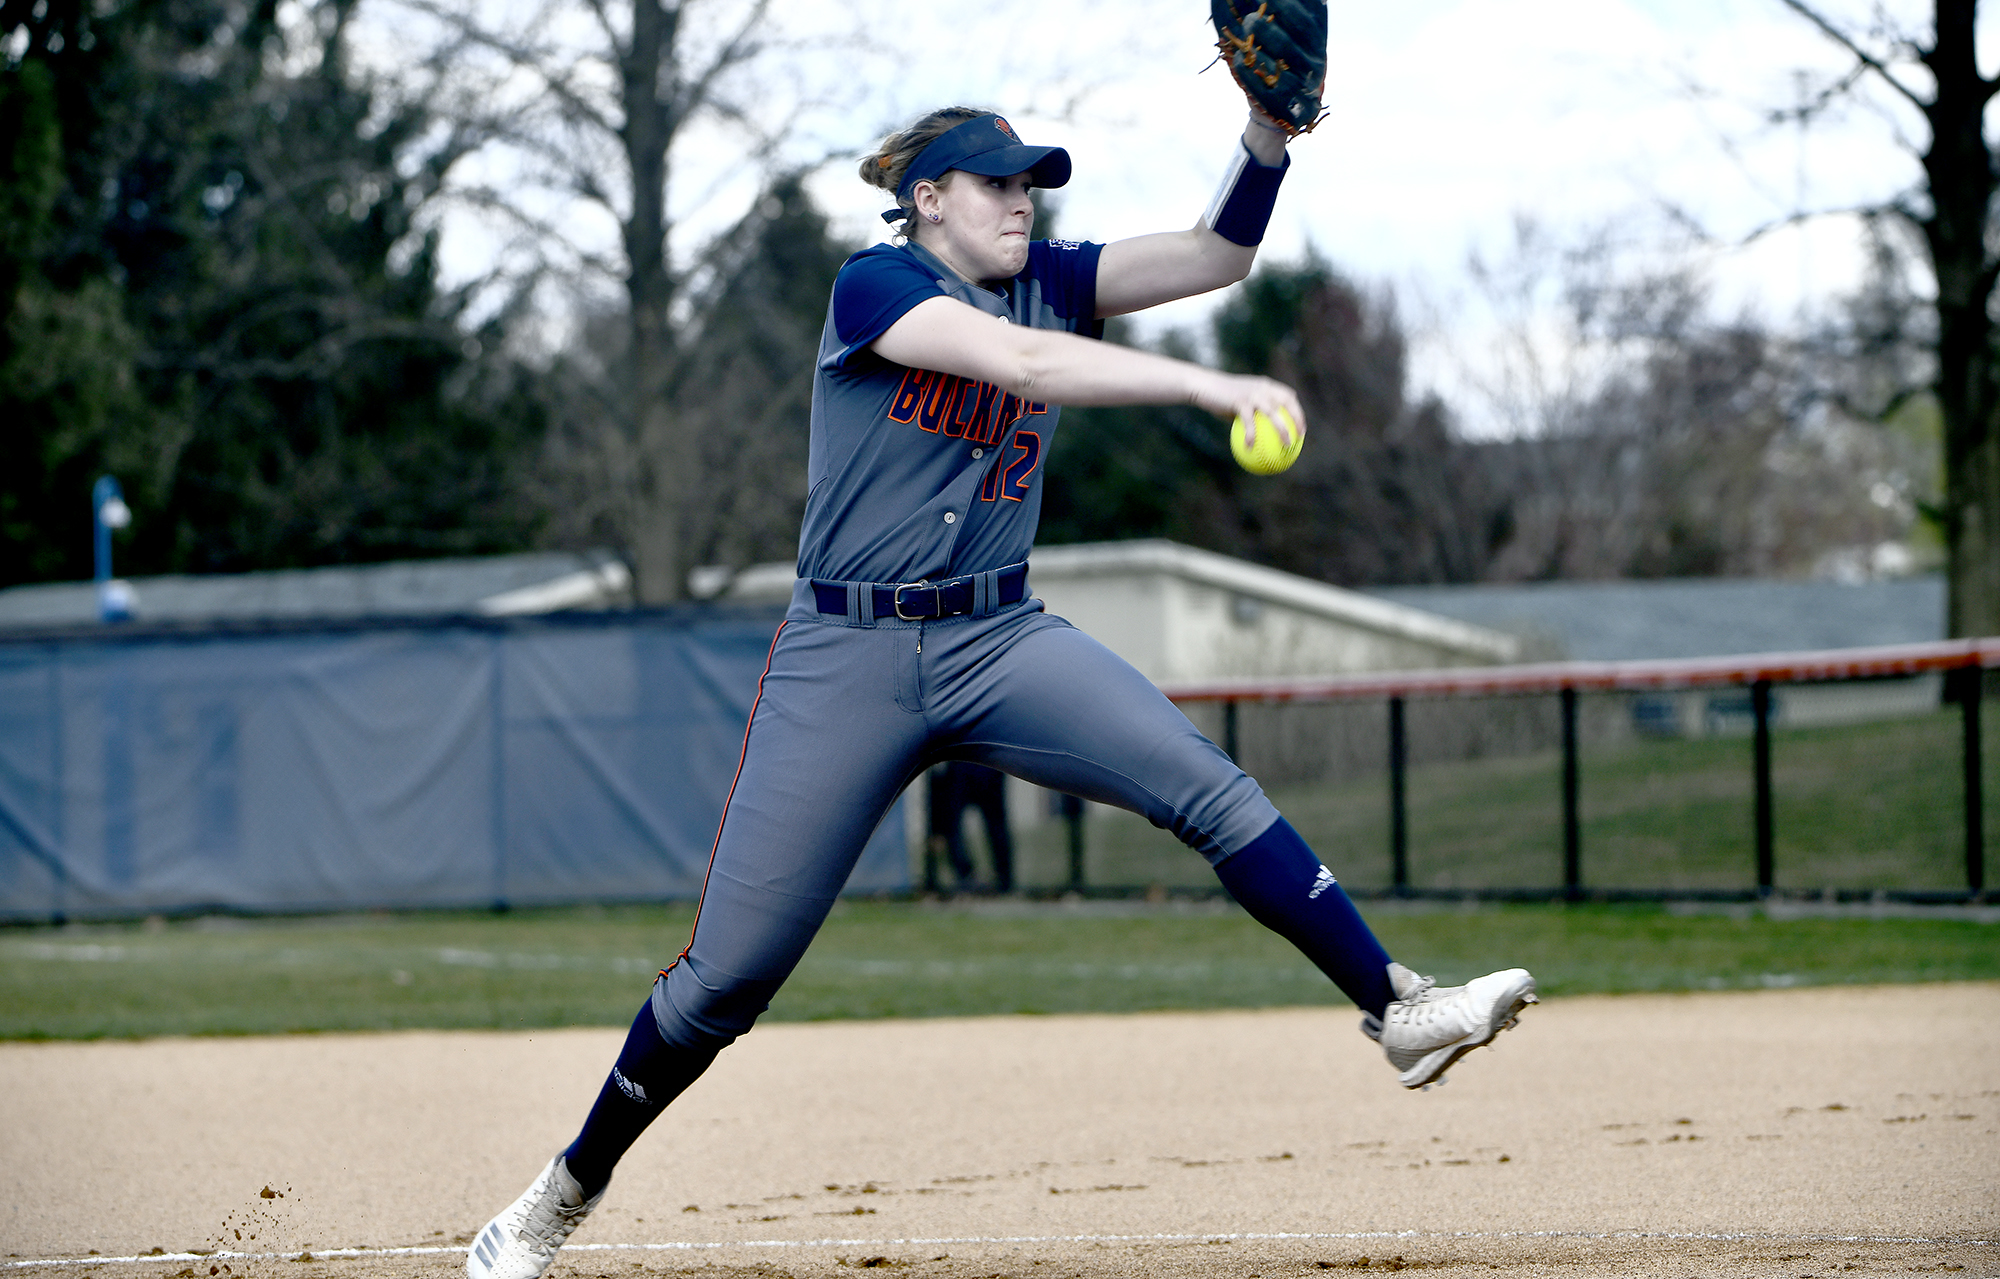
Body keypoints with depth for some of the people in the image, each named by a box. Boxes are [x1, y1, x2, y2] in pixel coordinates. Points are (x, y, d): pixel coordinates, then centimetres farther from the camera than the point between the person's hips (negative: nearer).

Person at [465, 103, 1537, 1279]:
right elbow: (1019, 362, -26)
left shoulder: (1049, 282, 9)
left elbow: (1217, 255, -2)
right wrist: (1207, 384, -37)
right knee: (728, 971, -2)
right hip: (847, 655, -4)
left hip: (1003, 642, 4)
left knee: (1210, 788, -20)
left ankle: (1400, 1009, -22)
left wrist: (1271, 126, -20)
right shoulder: (874, 286, -9)